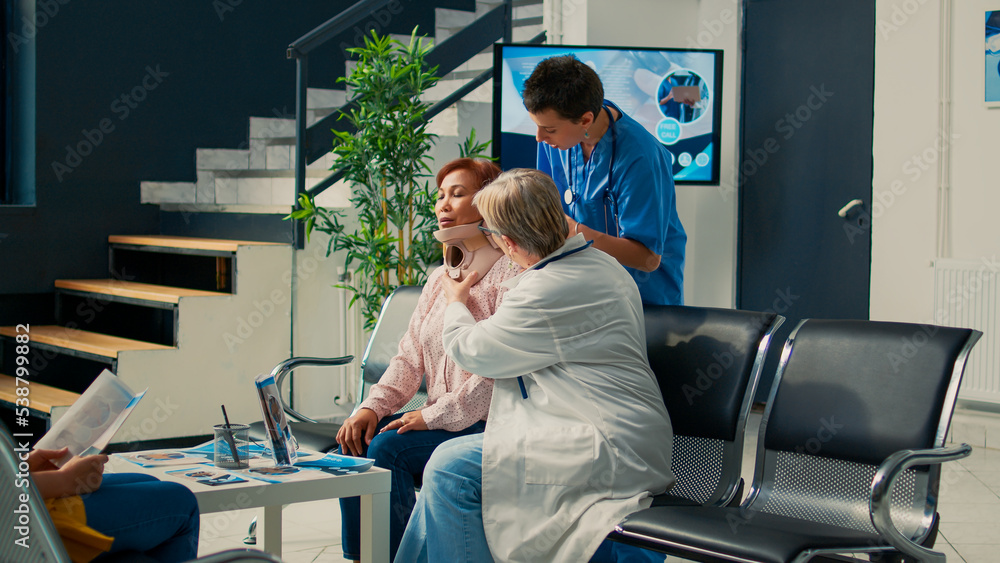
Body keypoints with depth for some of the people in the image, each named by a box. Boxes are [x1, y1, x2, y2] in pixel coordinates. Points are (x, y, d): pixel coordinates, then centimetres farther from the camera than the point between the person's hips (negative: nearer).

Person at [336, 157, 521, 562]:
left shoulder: (511, 272, -10)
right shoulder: (440, 278, 18)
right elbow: (410, 358, 14)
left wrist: (435, 415, -20)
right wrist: (372, 407, -3)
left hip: (489, 423, -8)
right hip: (441, 420, 8)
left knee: (387, 448, -24)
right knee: (357, 441, -12)